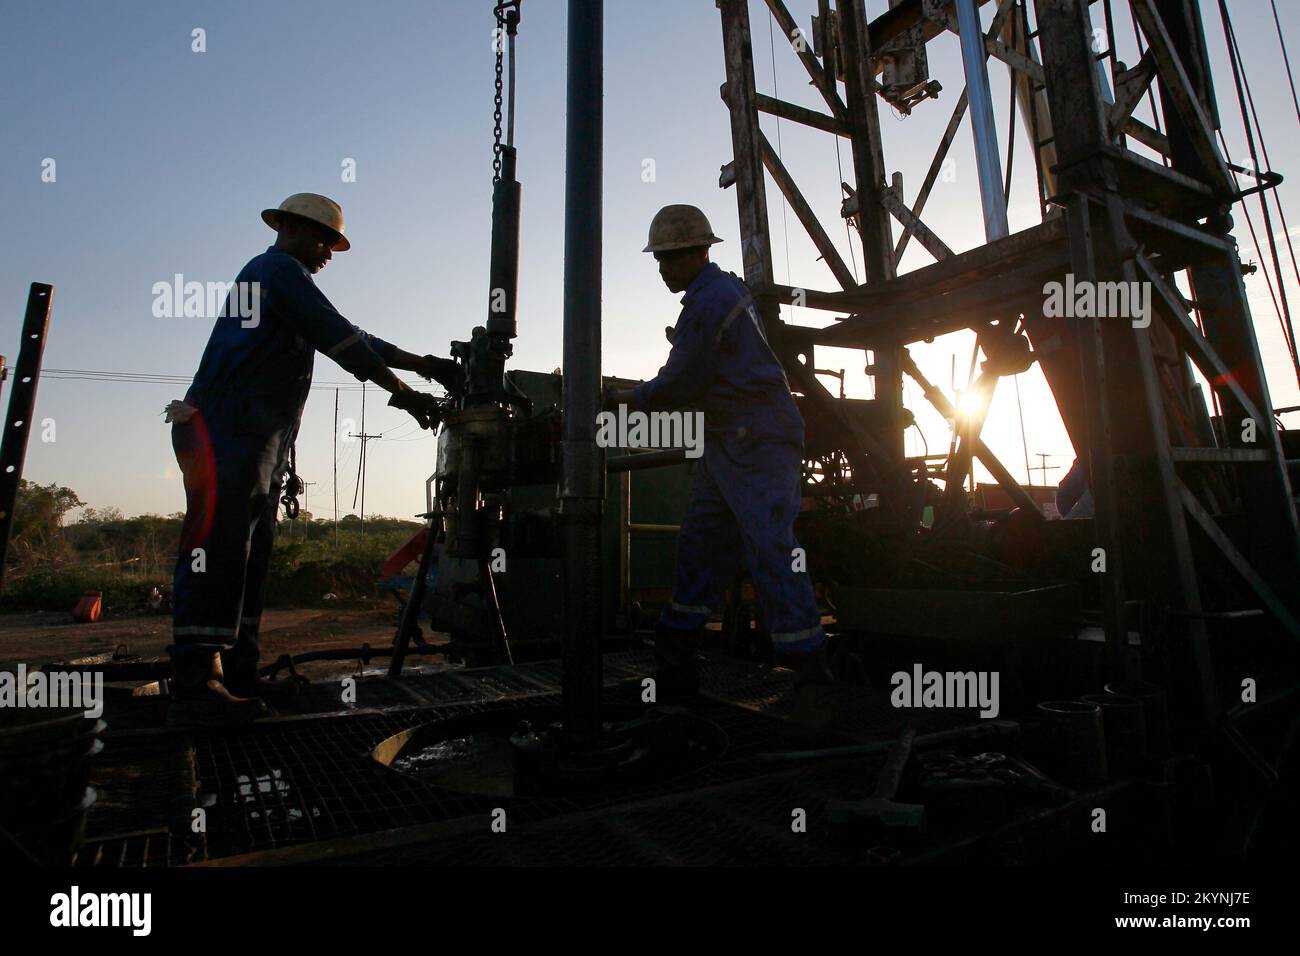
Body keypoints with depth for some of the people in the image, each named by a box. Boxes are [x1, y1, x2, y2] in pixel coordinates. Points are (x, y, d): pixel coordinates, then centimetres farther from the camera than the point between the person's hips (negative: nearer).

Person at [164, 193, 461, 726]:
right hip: (227, 434, -10)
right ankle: (194, 686, -16)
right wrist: (405, 394, -12)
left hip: (258, 442, 10)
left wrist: (424, 364, 16)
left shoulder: (278, 278, 29)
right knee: (219, 550, -15)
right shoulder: (280, 269, -2)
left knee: (249, 556, 6)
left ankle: (237, 674, 9)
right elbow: (340, 340, -12)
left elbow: (348, 338, 24)